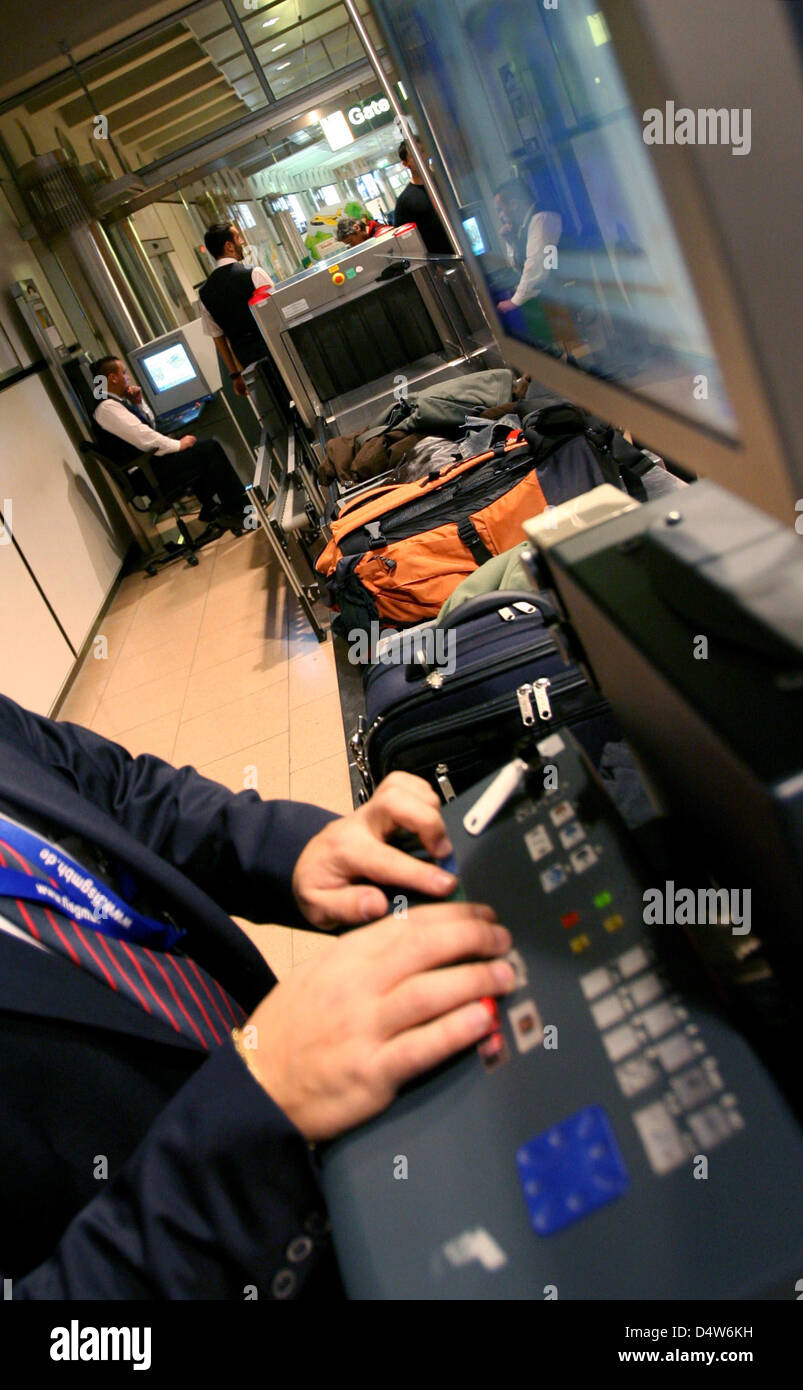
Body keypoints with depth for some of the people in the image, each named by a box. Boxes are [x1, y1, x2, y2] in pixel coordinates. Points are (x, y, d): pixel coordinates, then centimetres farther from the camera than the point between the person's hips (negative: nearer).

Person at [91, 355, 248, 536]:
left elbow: (150, 423, 23)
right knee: (211, 448, -9)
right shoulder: (107, 407, -18)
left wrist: (139, 402, 7)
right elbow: (144, 438, -23)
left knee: (202, 446, 20)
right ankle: (236, 510, -2)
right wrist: (178, 445, -12)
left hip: (150, 461, 11)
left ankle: (210, 511, 17)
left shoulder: (116, 402, 13)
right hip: (148, 475, -11)